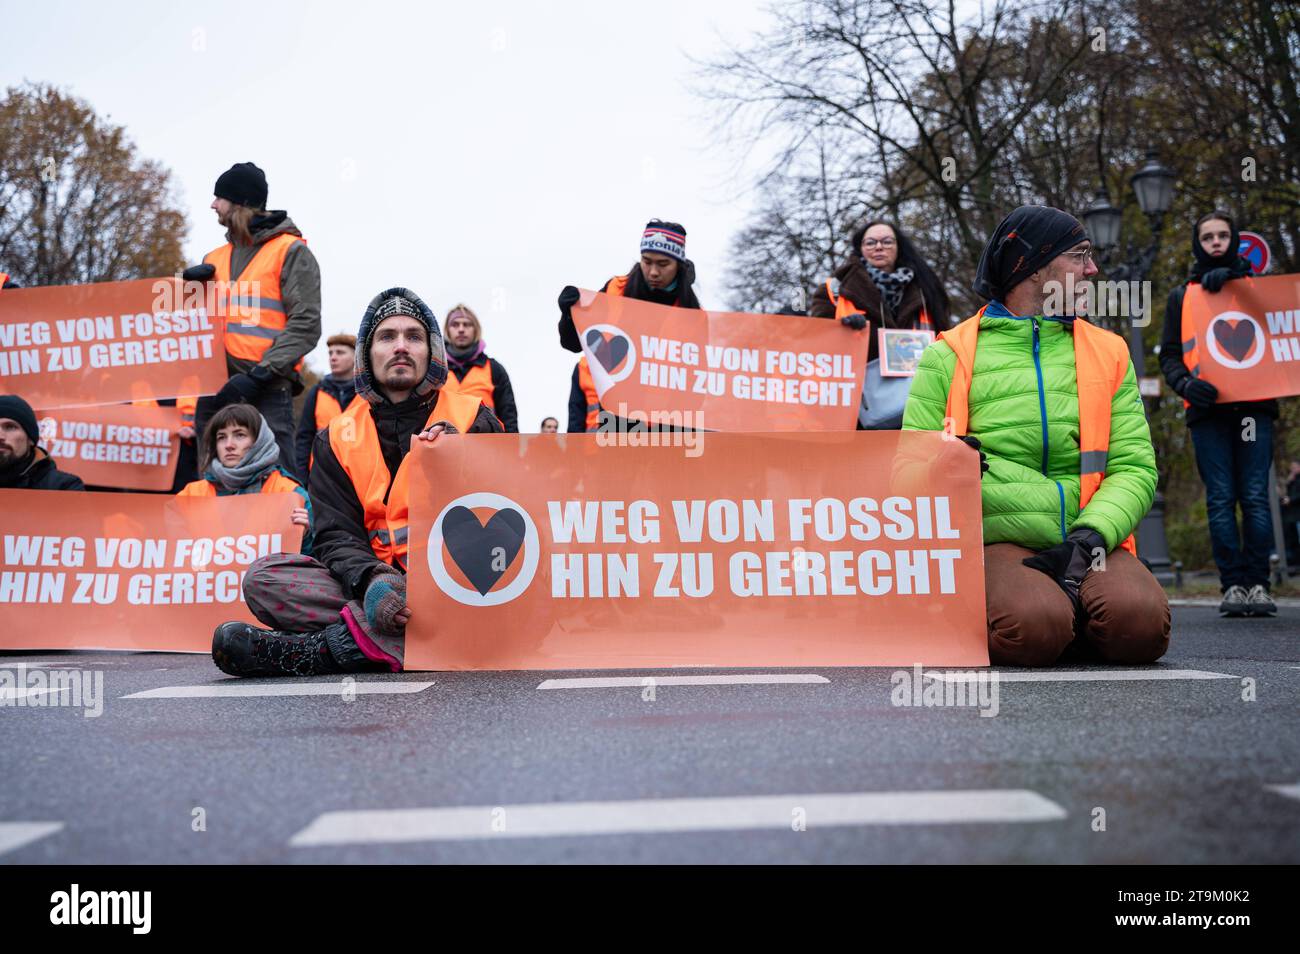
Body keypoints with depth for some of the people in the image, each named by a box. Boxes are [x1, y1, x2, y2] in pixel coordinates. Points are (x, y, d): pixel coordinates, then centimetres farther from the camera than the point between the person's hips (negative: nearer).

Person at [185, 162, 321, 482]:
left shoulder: (290, 251, 2)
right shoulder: (215, 258, 22)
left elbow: (305, 323, -8)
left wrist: (260, 375, -17)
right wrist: (190, 286, 6)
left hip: (265, 392, -7)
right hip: (214, 389, 7)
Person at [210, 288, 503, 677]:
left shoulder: (474, 420, 9)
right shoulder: (337, 439, 13)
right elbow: (336, 535, 2)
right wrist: (371, 583, -21)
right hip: (371, 581, 2)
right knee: (262, 577, -17)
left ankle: (318, 649, -34)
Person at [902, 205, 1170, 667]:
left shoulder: (1108, 352, 17)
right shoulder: (951, 355, 8)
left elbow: (1135, 467, 7)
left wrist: (1090, 537, -12)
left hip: (1088, 542, 3)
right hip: (995, 541, -3)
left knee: (1140, 622, -28)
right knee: (1036, 628, -33)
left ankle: (1064, 612, 4)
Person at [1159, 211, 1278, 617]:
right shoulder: (1182, 296, 18)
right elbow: (1169, 353, 14)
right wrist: (1184, 383, -9)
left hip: (1253, 405, 0)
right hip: (1209, 409, 0)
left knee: (1255, 498, -5)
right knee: (1220, 500, -4)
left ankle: (1258, 584, -1)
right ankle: (1232, 585, -2)